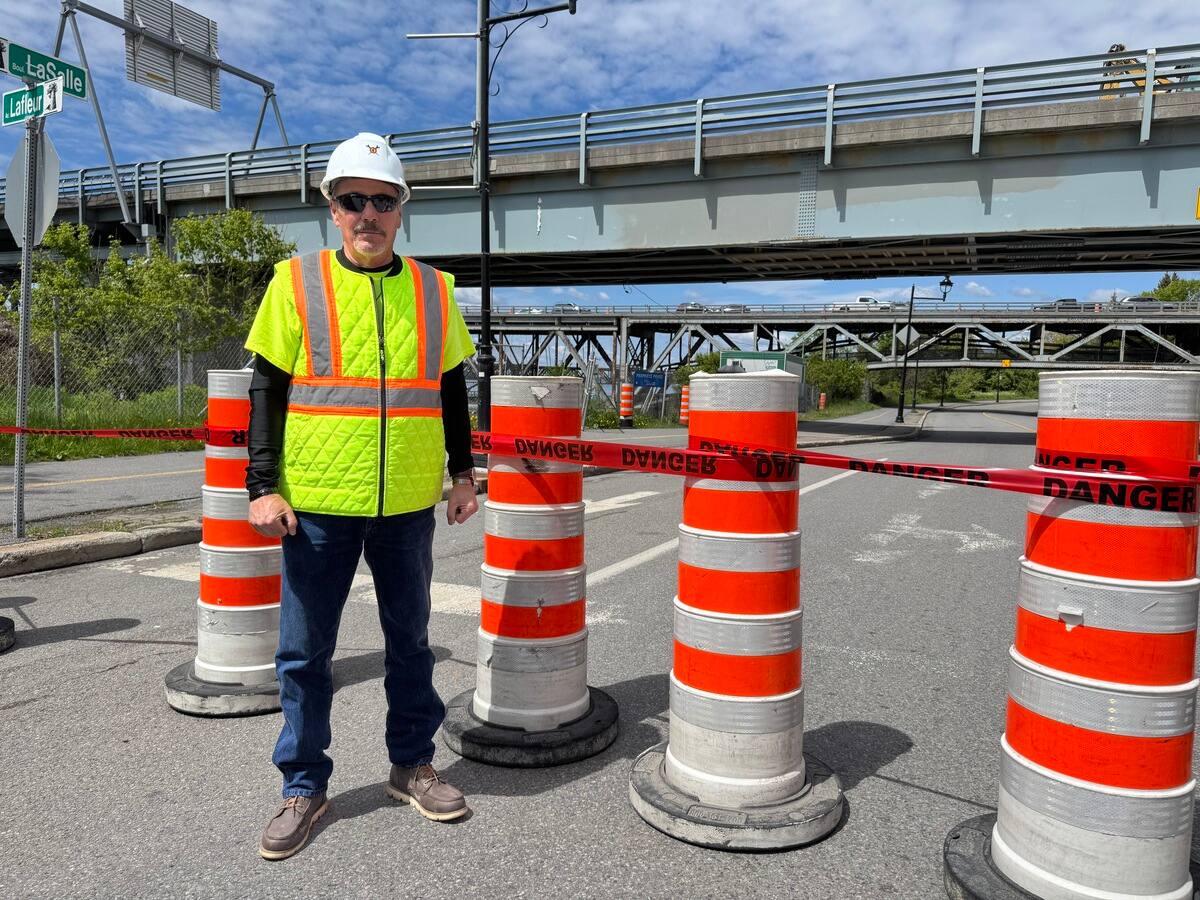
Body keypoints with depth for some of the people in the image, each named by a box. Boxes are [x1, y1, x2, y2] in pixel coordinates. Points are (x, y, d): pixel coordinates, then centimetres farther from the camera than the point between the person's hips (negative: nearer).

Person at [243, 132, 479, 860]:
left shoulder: (433, 290, 7)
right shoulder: (297, 283, 0)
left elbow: (452, 390, 13)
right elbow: (267, 391, 0)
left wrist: (463, 473, 9)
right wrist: (264, 486, -7)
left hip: (408, 505, 2)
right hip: (316, 504, -2)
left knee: (411, 639, 14)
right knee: (305, 651, 8)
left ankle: (413, 764, 32)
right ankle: (305, 786, 26)